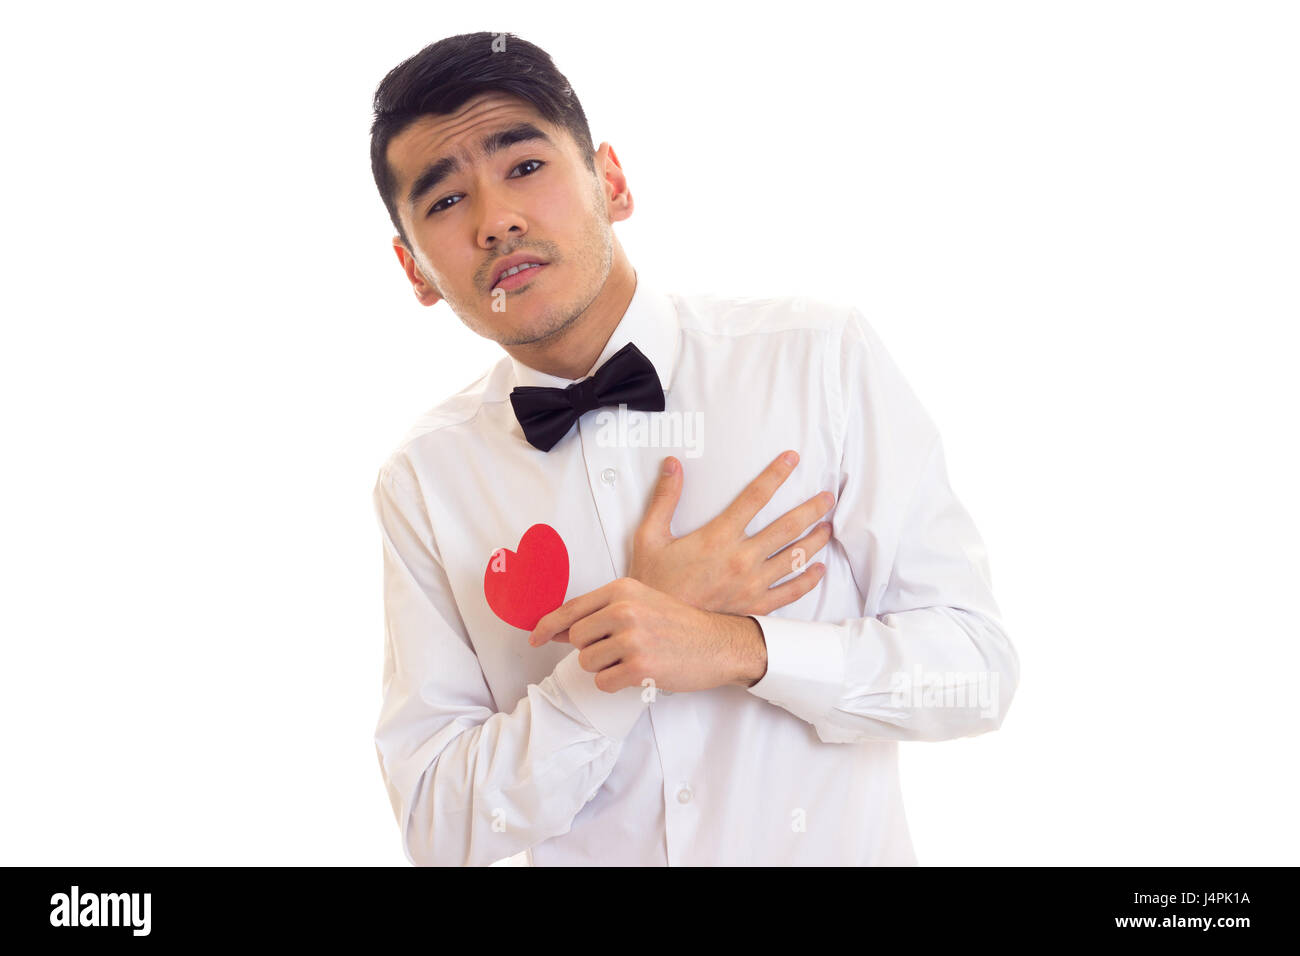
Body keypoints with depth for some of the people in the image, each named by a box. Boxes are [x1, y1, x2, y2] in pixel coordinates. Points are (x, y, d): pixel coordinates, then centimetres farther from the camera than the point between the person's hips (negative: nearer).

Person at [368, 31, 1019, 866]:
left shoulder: (823, 358, -11)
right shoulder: (423, 483, -7)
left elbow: (980, 668, -10)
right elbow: (439, 832, -9)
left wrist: (741, 648, -24)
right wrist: (621, 657, -20)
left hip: (847, 850, 0)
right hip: (587, 854, 1)